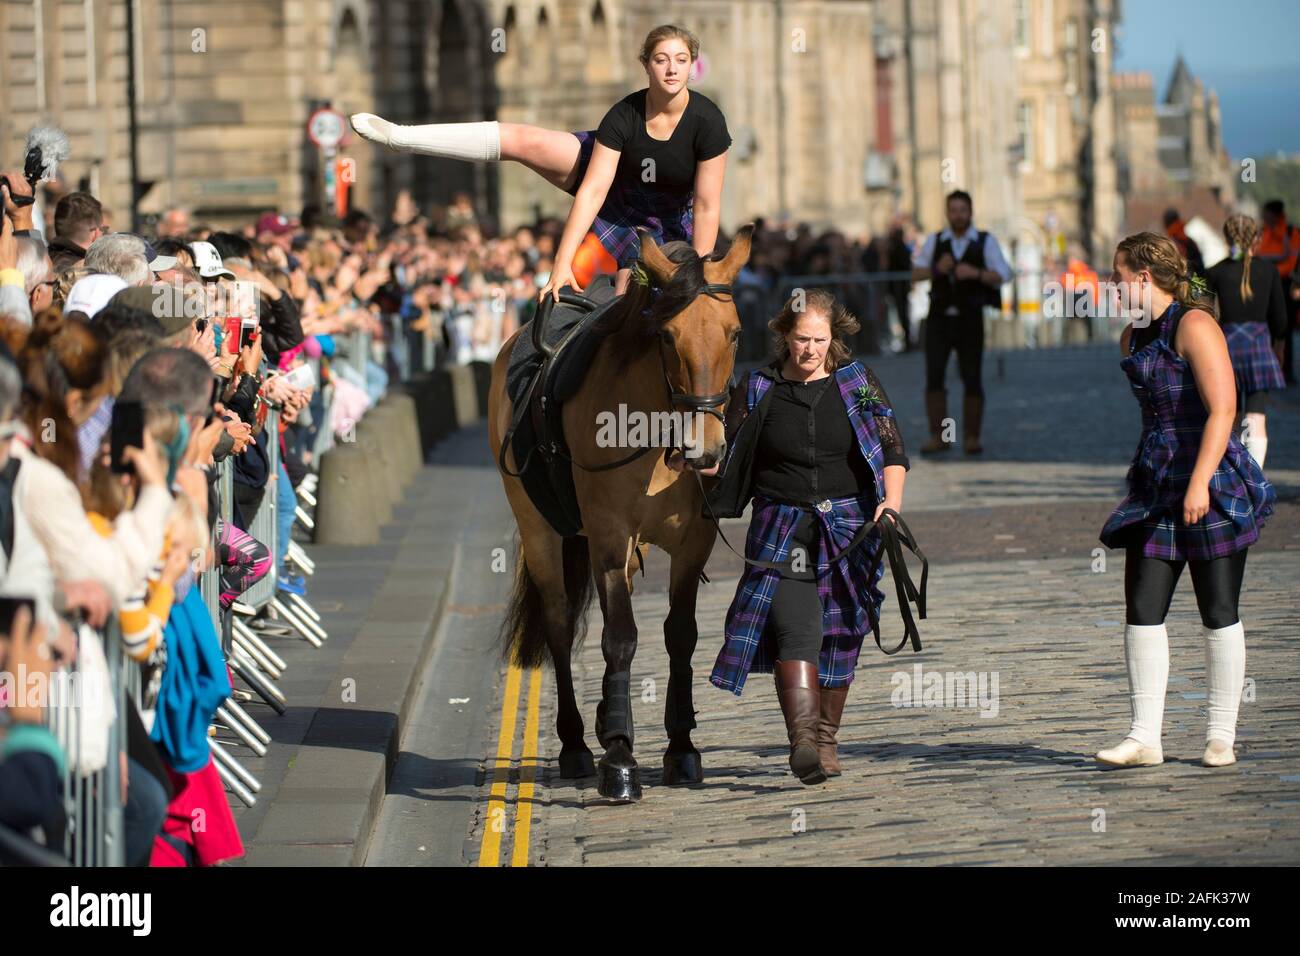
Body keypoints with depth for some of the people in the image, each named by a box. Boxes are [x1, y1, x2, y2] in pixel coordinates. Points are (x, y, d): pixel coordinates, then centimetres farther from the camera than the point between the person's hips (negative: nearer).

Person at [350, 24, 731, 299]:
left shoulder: (707, 121, -31)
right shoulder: (624, 116, -26)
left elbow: (707, 205, -26)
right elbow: (593, 192, -30)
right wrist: (563, 262, -36)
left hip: (665, 220, 0)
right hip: (611, 175, 0)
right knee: (524, 141, -16)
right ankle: (399, 137, -14)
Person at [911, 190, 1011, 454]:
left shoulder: (985, 242, 1)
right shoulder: (935, 241, 7)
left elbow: (1002, 276, -7)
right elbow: (916, 274, 3)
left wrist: (976, 273, -24)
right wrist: (937, 269, -16)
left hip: (970, 320, -2)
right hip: (939, 318, 2)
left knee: (972, 380, -1)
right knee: (934, 376, -7)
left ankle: (971, 438, 8)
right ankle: (938, 437, -2)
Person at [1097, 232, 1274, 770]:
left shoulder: (1194, 325, -12)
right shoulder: (1133, 338, 14)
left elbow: (1222, 409, -19)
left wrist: (1200, 481, -24)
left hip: (1212, 484, -8)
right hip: (1155, 485, 8)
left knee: (1218, 613, 0)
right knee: (1142, 611, -1)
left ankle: (1221, 737, 8)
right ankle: (1144, 737, 0)